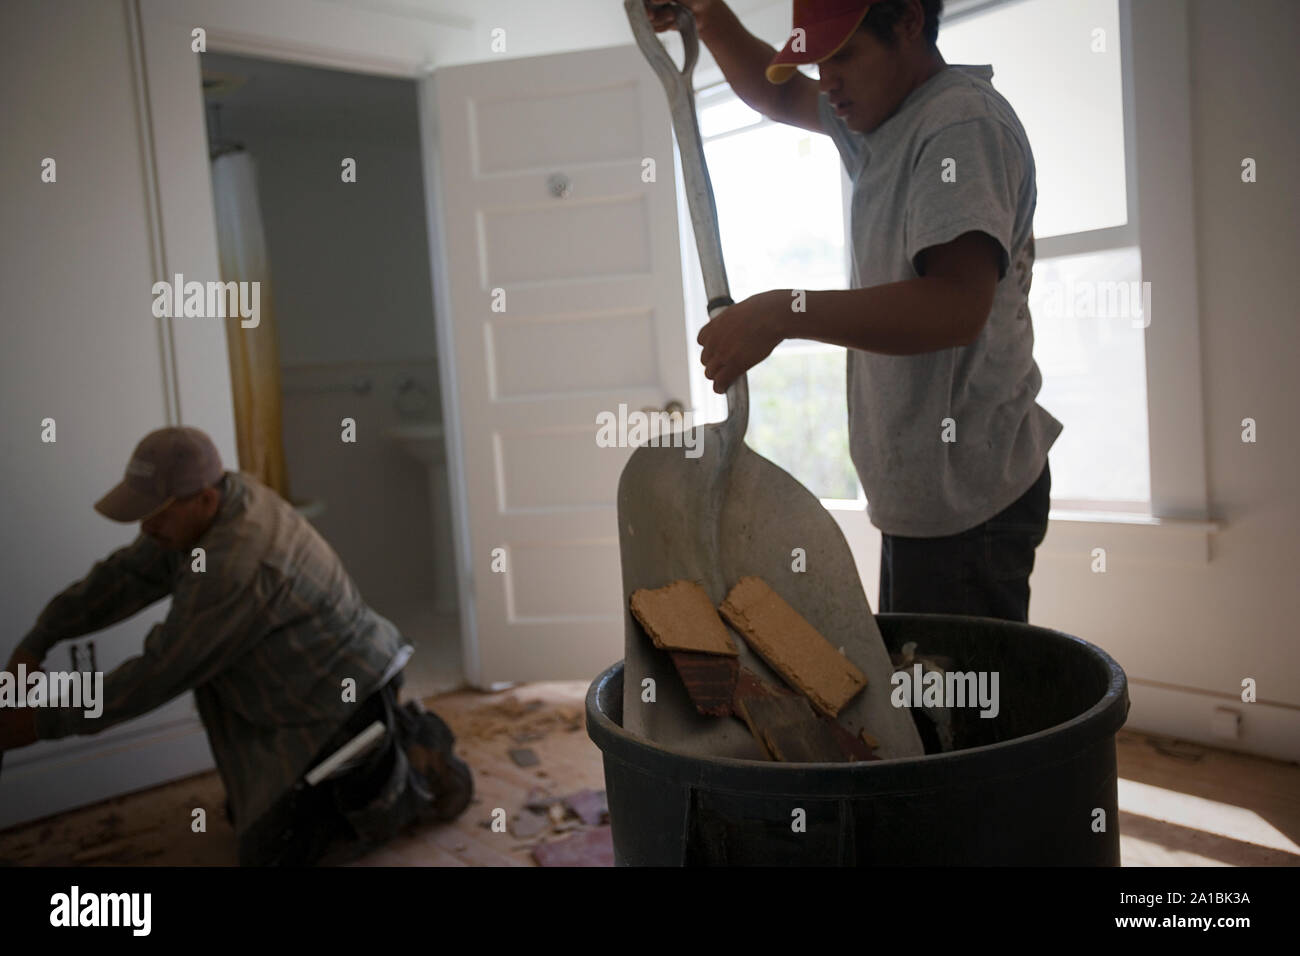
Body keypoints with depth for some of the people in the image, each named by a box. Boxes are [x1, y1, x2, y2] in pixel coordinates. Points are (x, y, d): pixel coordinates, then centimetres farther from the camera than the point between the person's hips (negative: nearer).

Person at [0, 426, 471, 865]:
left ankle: (415, 777, 5)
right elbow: (124, 576, 4)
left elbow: (160, 674, -23)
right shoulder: (221, 498, -5)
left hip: (344, 705, -9)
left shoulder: (237, 568, -32)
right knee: (243, 813, 21)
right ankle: (394, 732, 21)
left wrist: (43, 724, -14)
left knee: (268, 851, -2)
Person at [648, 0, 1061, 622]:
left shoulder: (963, 123, -16)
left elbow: (958, 304, -29)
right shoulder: (882, 117, 15)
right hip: (918, 488, 10)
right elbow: (779, 96, 31)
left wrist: (783, 313, -30)